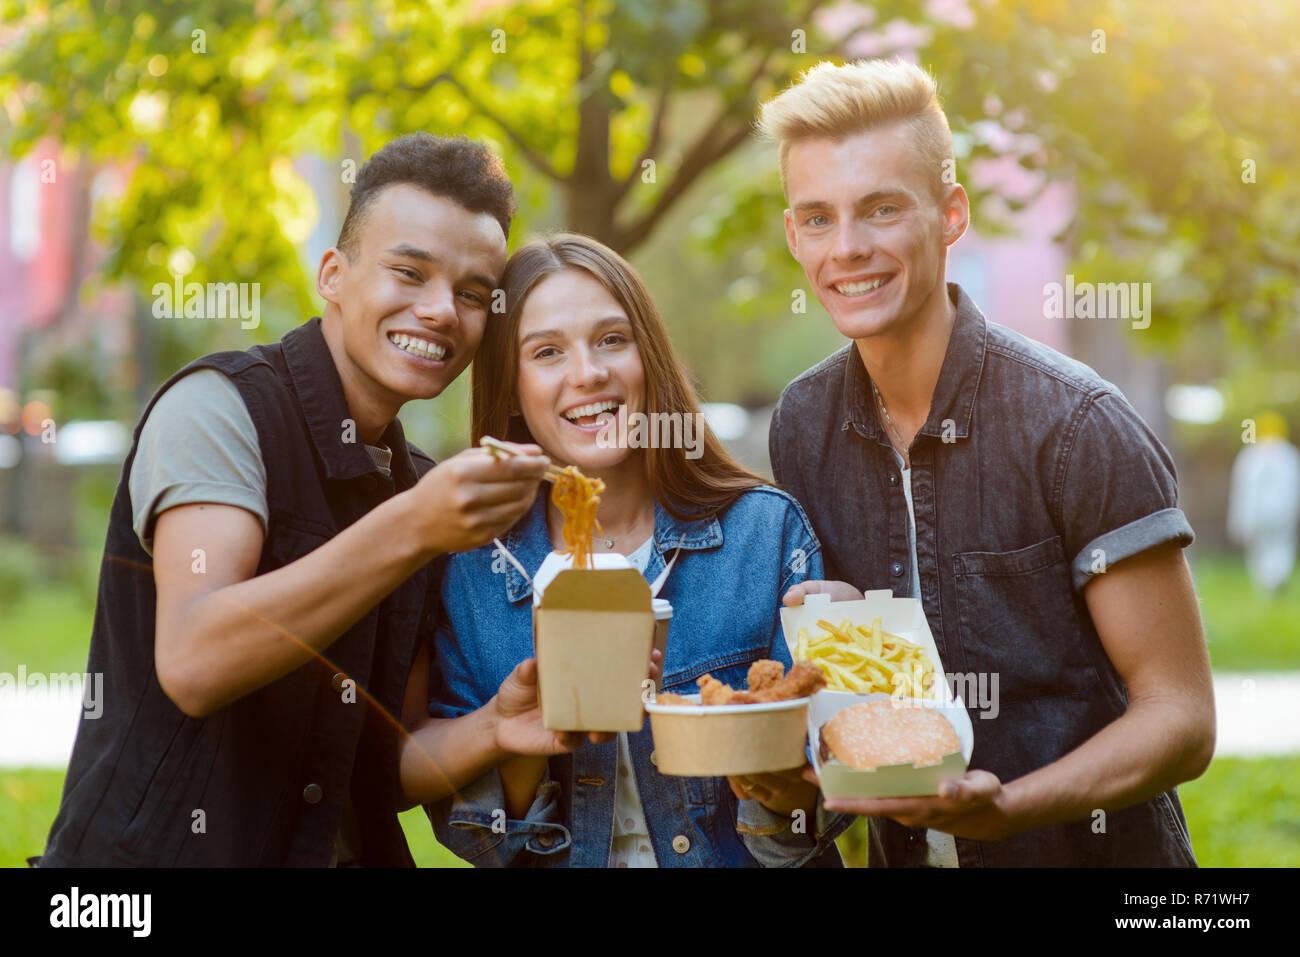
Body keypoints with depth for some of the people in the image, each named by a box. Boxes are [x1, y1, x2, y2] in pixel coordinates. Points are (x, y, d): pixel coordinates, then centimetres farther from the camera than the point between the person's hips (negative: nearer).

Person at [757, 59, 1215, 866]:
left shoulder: (1075, 426, -20)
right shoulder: (802, 427, -4)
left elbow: (1182, 719, -18)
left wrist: (1002, 808, -31)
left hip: (1090, 852, -5)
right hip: (901, 856, 5)